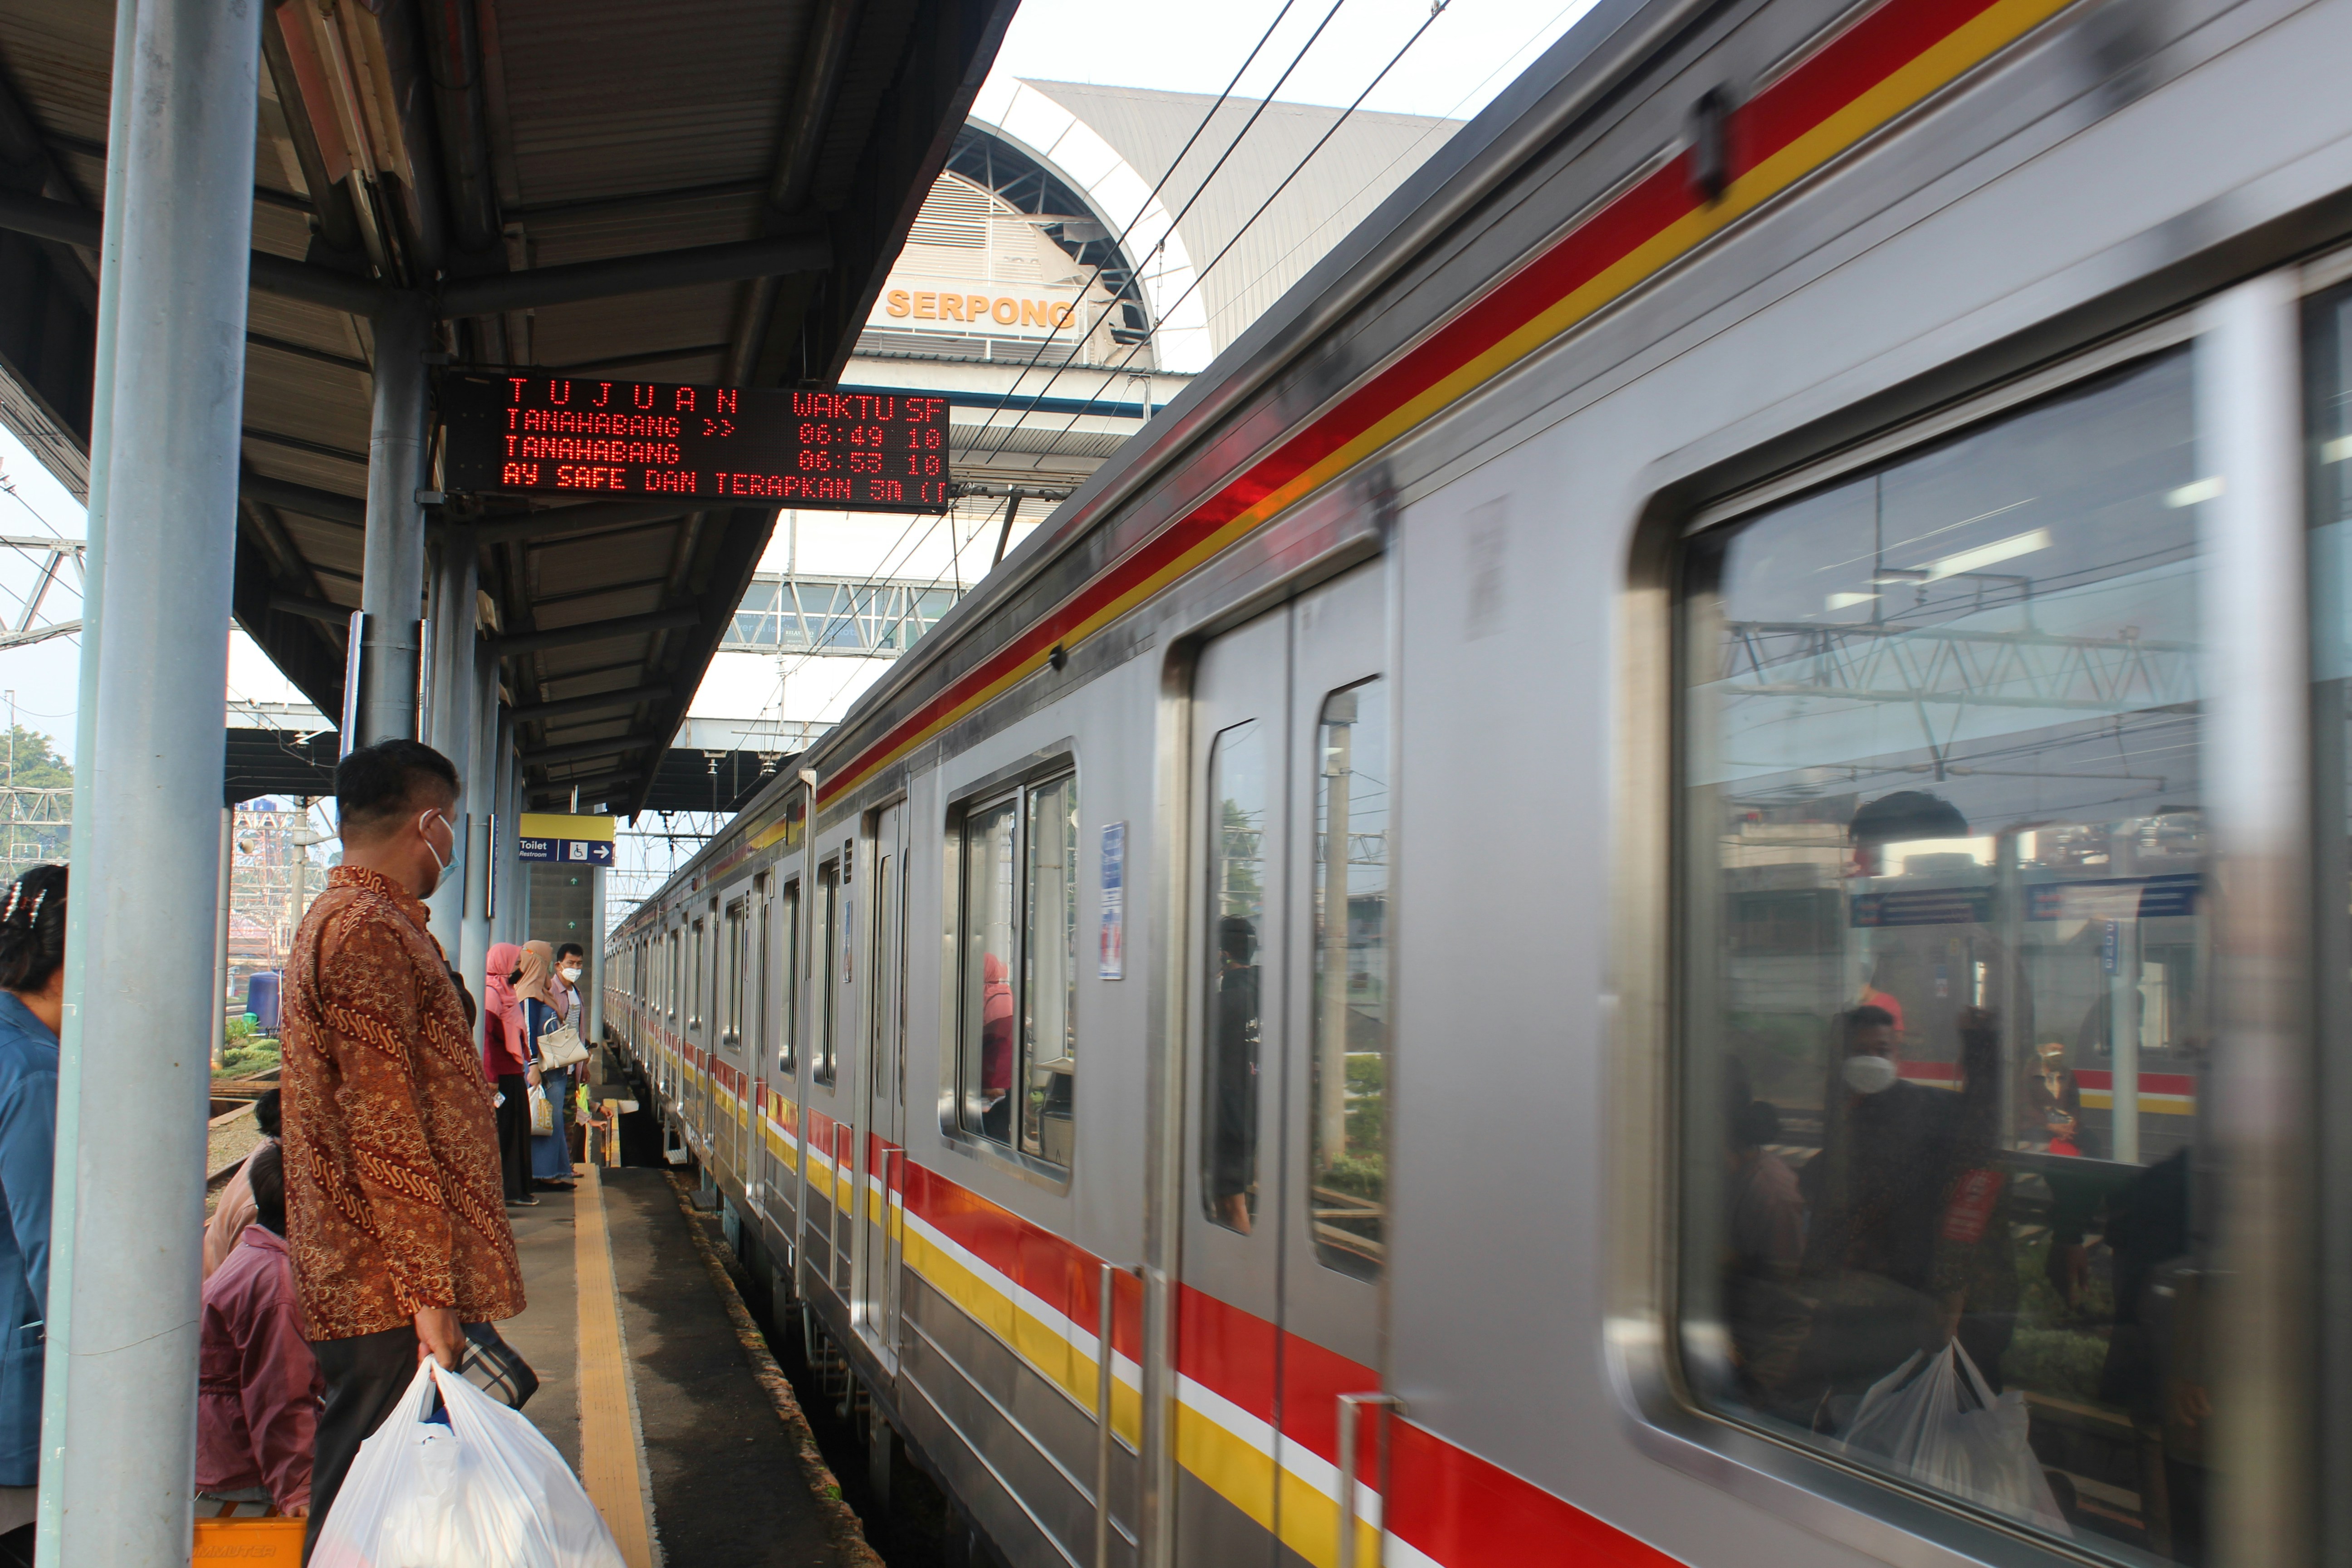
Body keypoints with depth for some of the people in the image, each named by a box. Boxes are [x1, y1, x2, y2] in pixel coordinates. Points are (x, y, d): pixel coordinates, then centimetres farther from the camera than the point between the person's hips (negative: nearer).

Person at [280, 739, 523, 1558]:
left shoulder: (346, 919, 19)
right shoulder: (371, 934, -15)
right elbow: (384, 1131, -21)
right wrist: (430, 1291, -19)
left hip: (362, 1281, 10)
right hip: (389, 1295, -10)